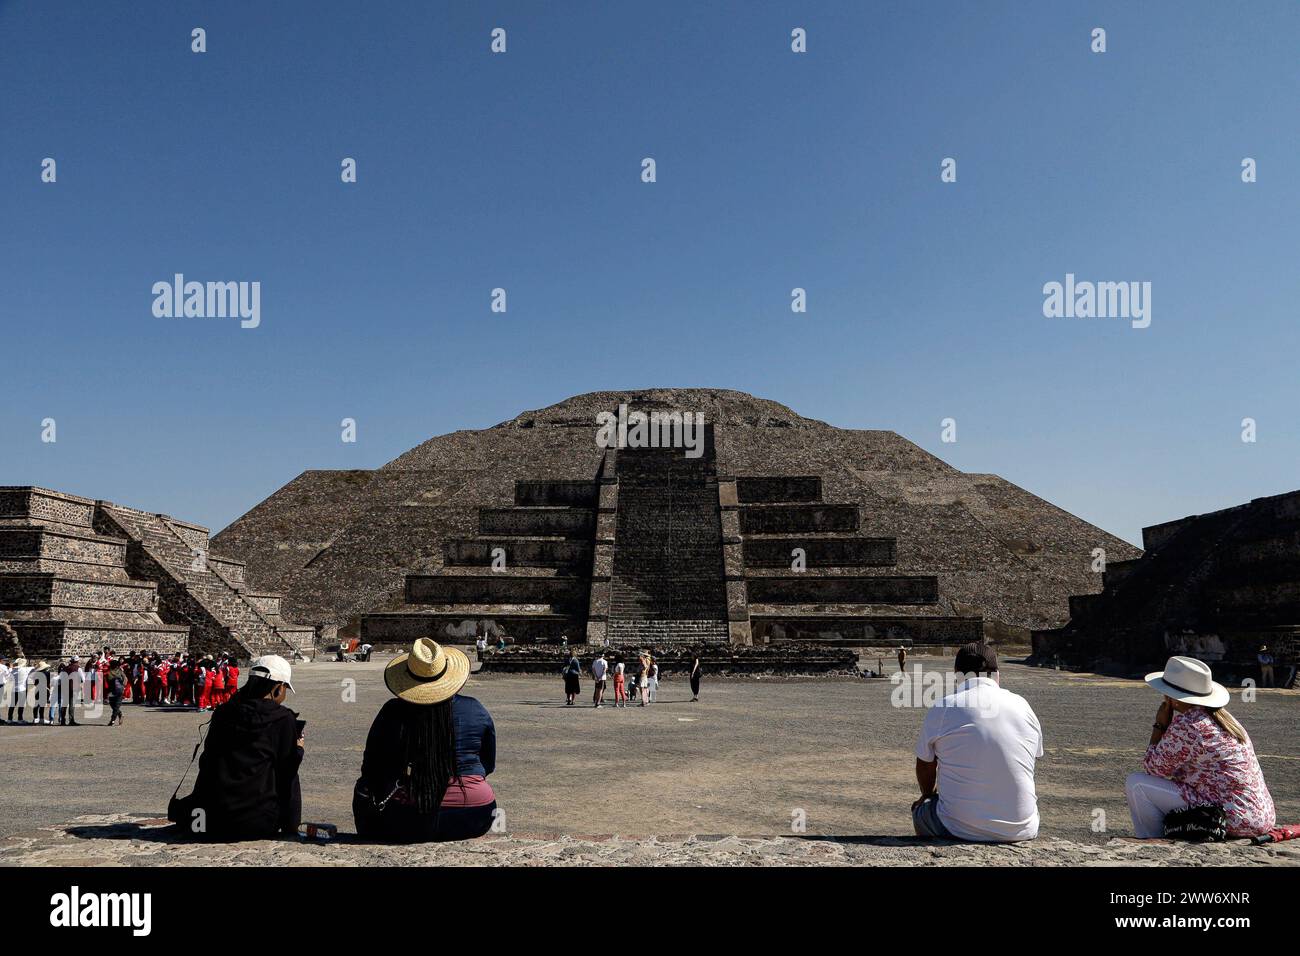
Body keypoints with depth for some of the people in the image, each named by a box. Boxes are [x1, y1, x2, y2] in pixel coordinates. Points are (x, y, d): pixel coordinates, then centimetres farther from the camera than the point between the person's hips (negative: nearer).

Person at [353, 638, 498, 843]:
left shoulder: (392, 713, -7)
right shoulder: (476, 711, 0)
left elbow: (370, 769, 2)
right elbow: (489, 765, 12)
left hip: (409, 824, -1)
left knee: (363, 788, 27)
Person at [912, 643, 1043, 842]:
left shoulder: (941, 709, -4)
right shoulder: (1022, 706, 4)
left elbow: (925, 766, 10)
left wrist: (929, 794, 33)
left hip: (960, 830, -2)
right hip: (1020, 831, 2)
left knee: (921, 808, 26)